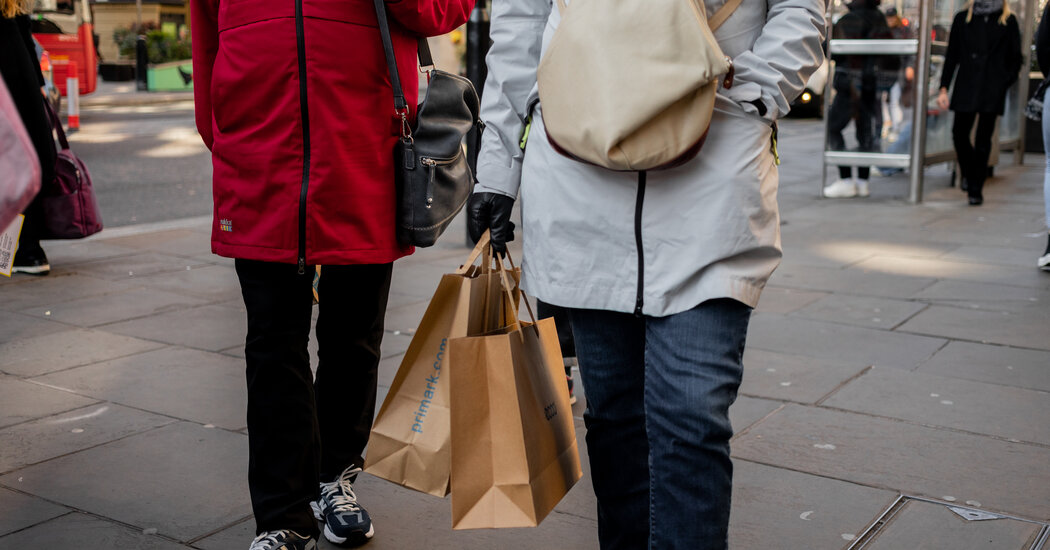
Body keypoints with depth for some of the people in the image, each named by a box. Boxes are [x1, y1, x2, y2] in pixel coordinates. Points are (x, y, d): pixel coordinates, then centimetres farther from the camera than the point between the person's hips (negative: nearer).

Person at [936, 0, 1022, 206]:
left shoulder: (1008, 21, 6)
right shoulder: (963, 19, 9)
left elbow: (1015, 59, 9)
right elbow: (951, 56, 10)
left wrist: (1004, 83, -3)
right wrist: (944, 88, 4)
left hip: (992, 90, -1)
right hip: (966, 88, 1)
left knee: (983, 140, 1)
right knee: (959, 134, -2)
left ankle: (976, 189, 10)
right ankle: (968, 174, 25)